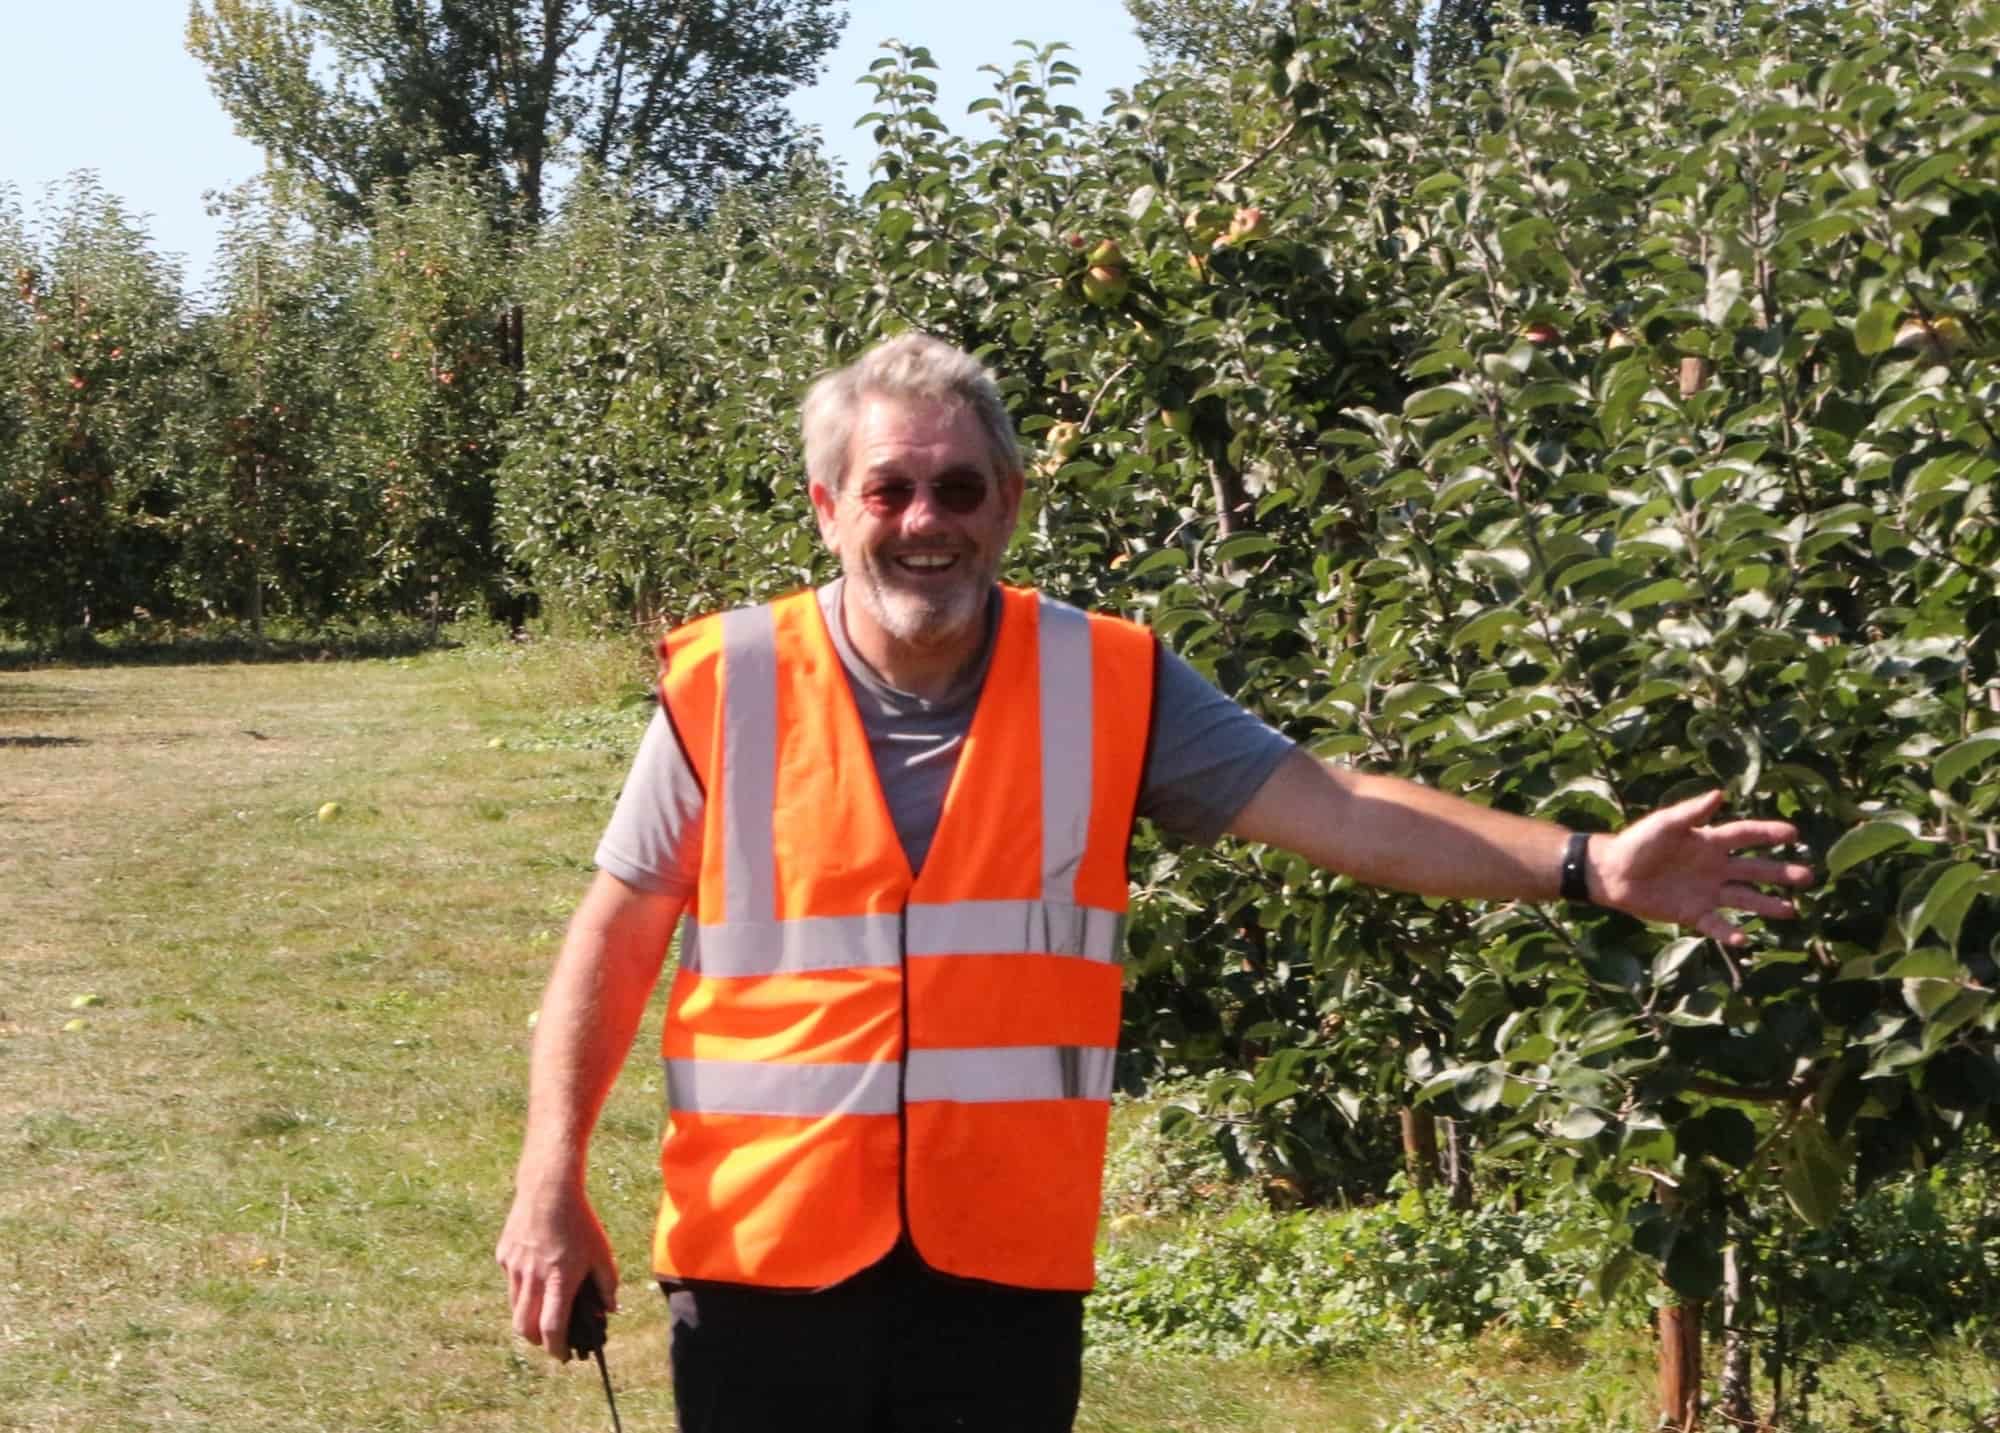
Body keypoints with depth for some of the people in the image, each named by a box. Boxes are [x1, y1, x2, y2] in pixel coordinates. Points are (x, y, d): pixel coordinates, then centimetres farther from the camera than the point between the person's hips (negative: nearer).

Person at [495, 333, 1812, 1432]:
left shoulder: (1108, 685, 0)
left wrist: (1585, 867, -13)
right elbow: (618, 938, 4)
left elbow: (1339, 815, -3)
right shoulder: (725, 685, -2)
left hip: (1006, 1272, 1)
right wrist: (552, 1182, -2)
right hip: (761, 1259, 0)